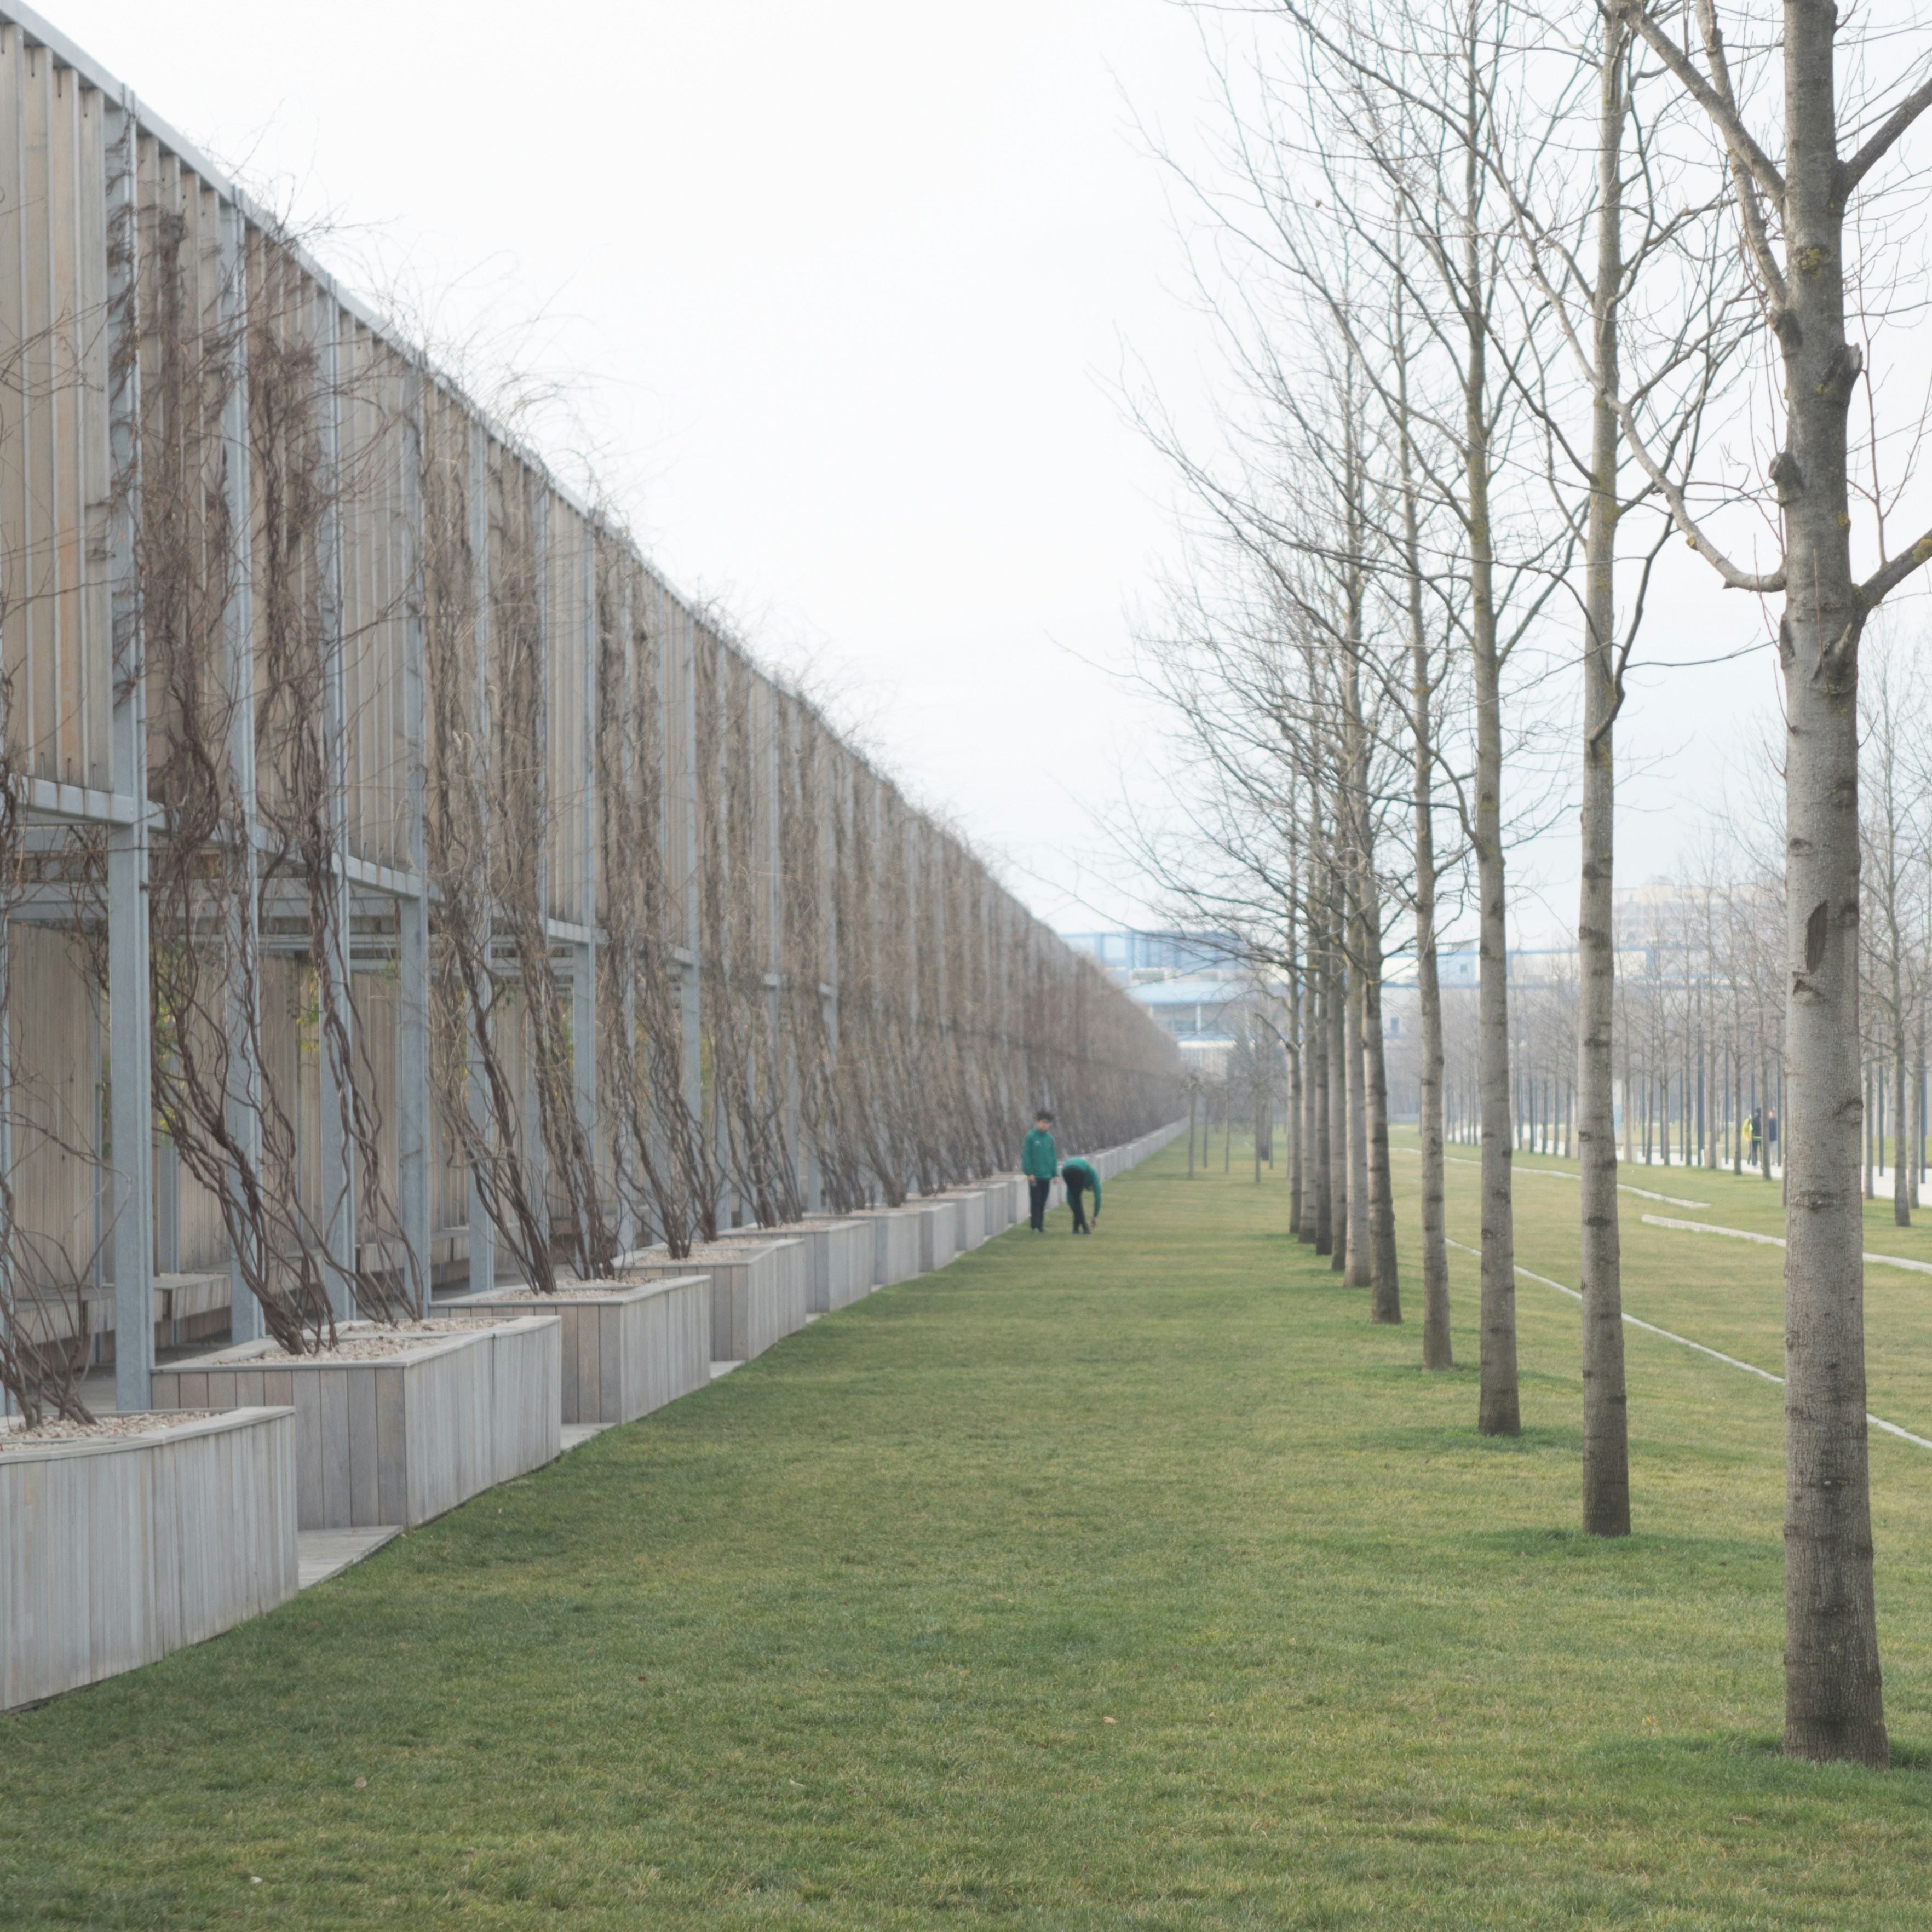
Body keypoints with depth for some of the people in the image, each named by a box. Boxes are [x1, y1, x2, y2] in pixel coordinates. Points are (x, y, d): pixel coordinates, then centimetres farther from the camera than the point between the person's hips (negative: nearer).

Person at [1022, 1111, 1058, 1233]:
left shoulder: (1049, 1139, 8)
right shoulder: (1031, 1137, -6)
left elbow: (1053, 1157, 13)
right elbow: (1026, 1156, -8)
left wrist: (1055, 1173, 7)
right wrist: (1029, 1172, -14)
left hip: (1046, 1176, 5)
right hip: (1035, 1176, -5)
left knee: (1043, 1203, 9)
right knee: (1036, 1202, -4)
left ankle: (1041, 1226, 15)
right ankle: (1036, 1226, -1)